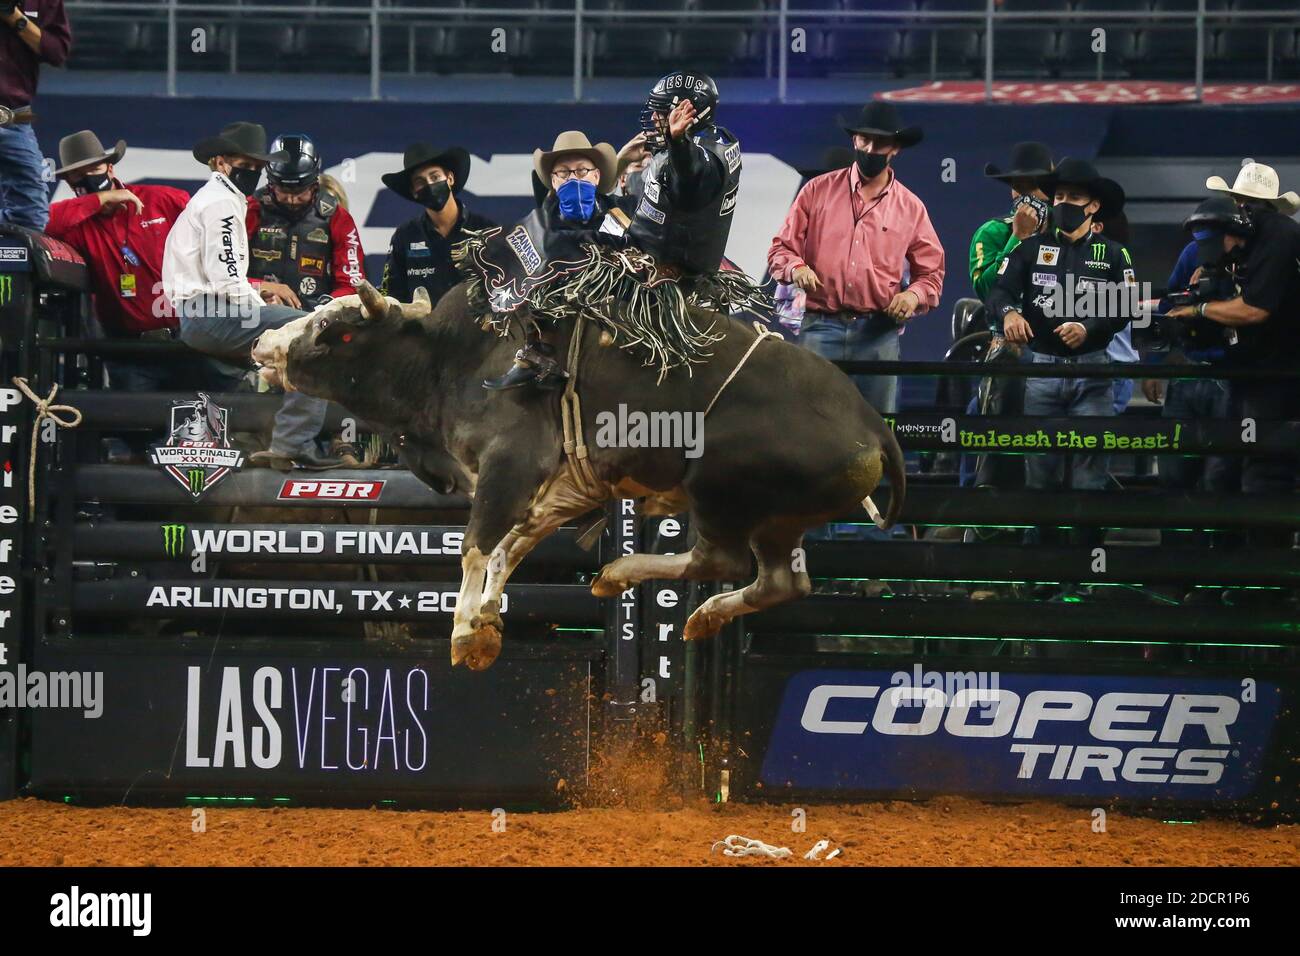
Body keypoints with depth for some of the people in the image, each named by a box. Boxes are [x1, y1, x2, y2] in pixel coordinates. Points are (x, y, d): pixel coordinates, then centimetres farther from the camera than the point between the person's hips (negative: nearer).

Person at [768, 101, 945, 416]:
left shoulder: (910, 207, 11)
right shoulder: (818, 191, 8)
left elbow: (931, 273, 14)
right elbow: (781, 248, 10)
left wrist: (914, 295, -7)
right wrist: (796, 268, -12)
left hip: (879, 333, 2)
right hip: (822, 328, -2)